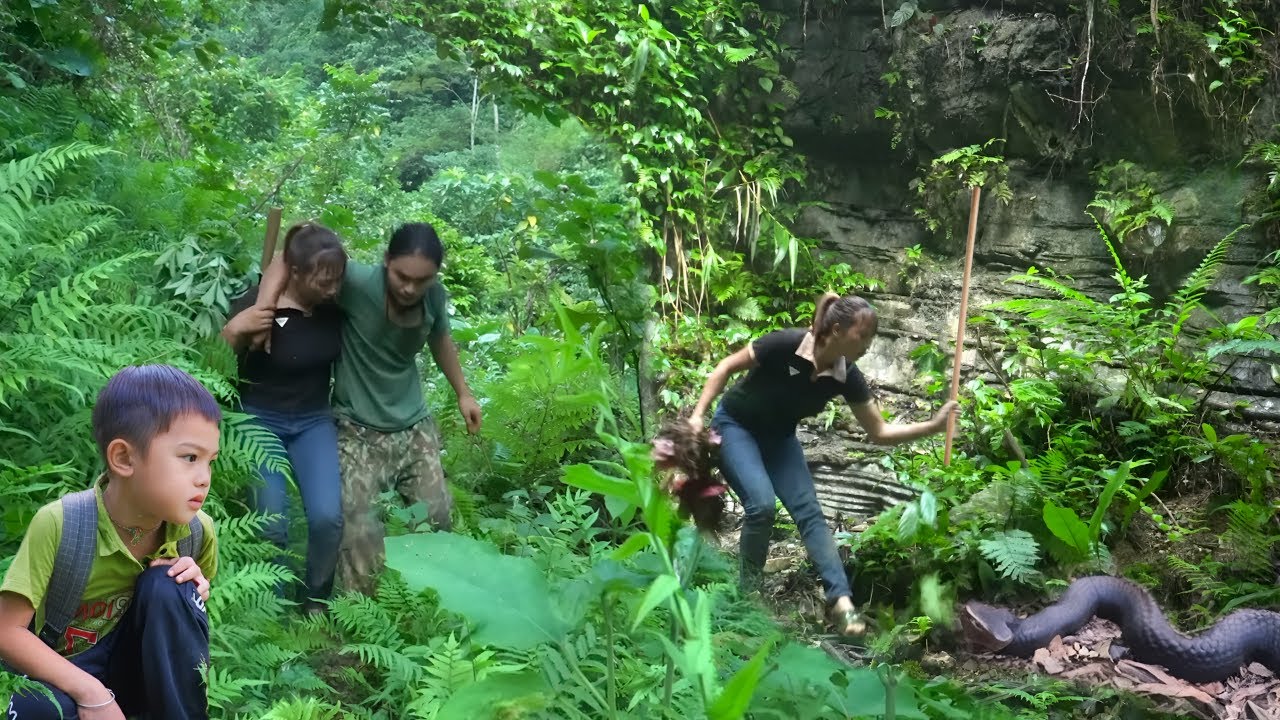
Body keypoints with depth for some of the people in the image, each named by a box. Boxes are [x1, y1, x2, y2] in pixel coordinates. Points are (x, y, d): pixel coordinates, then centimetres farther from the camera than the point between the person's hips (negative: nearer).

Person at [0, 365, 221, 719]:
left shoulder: (197, 529, -14)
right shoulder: (59, 524, -25)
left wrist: (195, 585, -16)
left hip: (143, 670, 3)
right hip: (68, 675, -3)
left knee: (166, 586, -26)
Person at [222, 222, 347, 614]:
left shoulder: (335, 304, -11)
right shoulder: (257, 303, -20)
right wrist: (233, 330, -31)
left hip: (314, 420, 3)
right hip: (260, 421, -2)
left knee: (328, 516, -14)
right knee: (272, 526, -12)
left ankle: (315, 603, 11)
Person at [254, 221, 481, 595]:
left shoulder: (435, 296, -9)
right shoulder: (358, 282, -25)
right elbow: (288, 262, -18)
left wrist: (463, 393, 20)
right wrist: (263, 308, -33)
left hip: (415, 425, 5)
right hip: (358, 432, -4)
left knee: (438, 519, 11)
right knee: (361, 537, -8)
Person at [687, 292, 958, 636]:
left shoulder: (847, 377, -16)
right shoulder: (785, 344, -31)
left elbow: (880, 433, -9)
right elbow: (727, 367, -18)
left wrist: (932, 425, -20)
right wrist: (698, 414, -22)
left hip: (779, 438, 5)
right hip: (736, 426, -5)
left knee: (809, 511, -9)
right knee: (761, 505, -23)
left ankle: (841, 600, -14)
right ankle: (748, 591, -1)